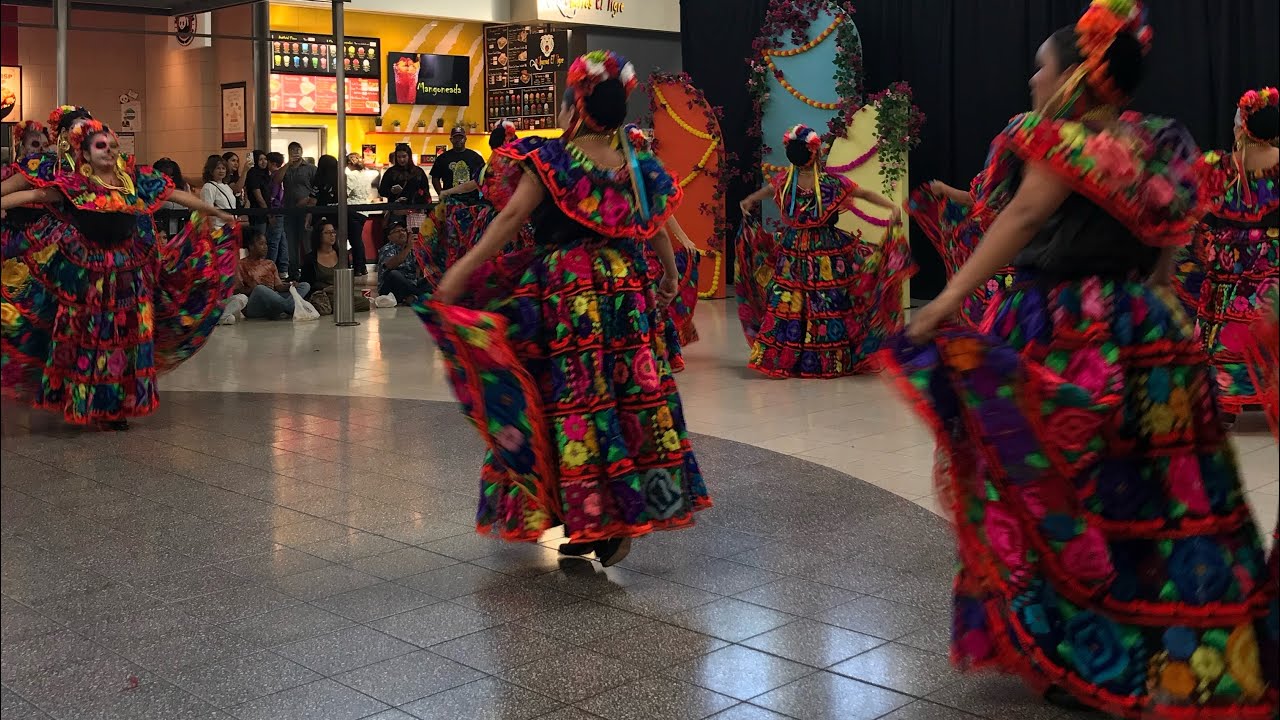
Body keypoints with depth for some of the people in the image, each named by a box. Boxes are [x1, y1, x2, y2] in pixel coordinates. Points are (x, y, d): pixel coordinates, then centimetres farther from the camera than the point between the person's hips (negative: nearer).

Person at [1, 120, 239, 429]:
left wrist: (218, 213, 20)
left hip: (130, 272, 4)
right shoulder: (73, 183, -2)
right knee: (86, 336, 1)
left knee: (127, 335, 7)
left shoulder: (135, 179, 7)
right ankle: (84, 403, 12)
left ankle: (117, 404, 20)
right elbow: (33, 194, -5)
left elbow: (176, 194, 13)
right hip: (85, 272, -3)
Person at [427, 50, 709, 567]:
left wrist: (464, 269, -12)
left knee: (572, 400, 1)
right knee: (631, 395, 7)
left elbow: (511, 218, -12)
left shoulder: (551, 160, -6)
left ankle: (581, 523, 6)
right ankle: (628, 513, 11)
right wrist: (670, 277, 32)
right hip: (626, 291, 4)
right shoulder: (637, 163, 8)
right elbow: (657, 228, 16)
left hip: (564, 295, -4)